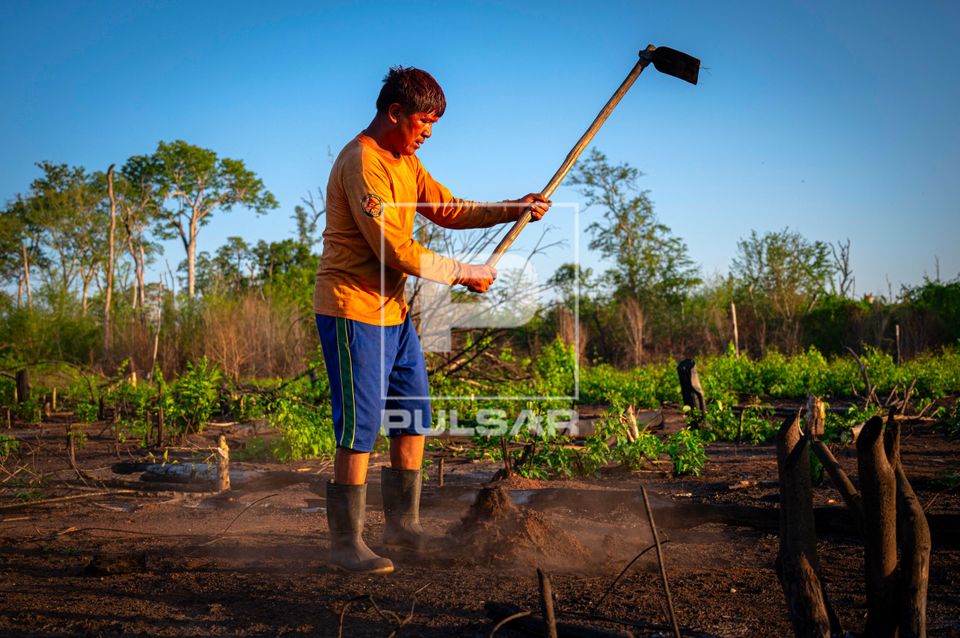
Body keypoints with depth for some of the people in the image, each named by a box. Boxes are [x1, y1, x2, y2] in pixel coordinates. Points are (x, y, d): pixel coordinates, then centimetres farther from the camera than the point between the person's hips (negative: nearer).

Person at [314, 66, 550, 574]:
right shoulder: (363, 163, -18)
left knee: (414, 418, 13)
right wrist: (463, 274, -13)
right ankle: (345, 545, 6)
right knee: (360, 431, -5)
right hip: (354, 309, -10)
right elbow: (396, 251, -23)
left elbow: (447, 209, 16)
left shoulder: (406, 160, 15)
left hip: (393, 310, 10)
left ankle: (403, 525, 25)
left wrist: (512, 209, 5)